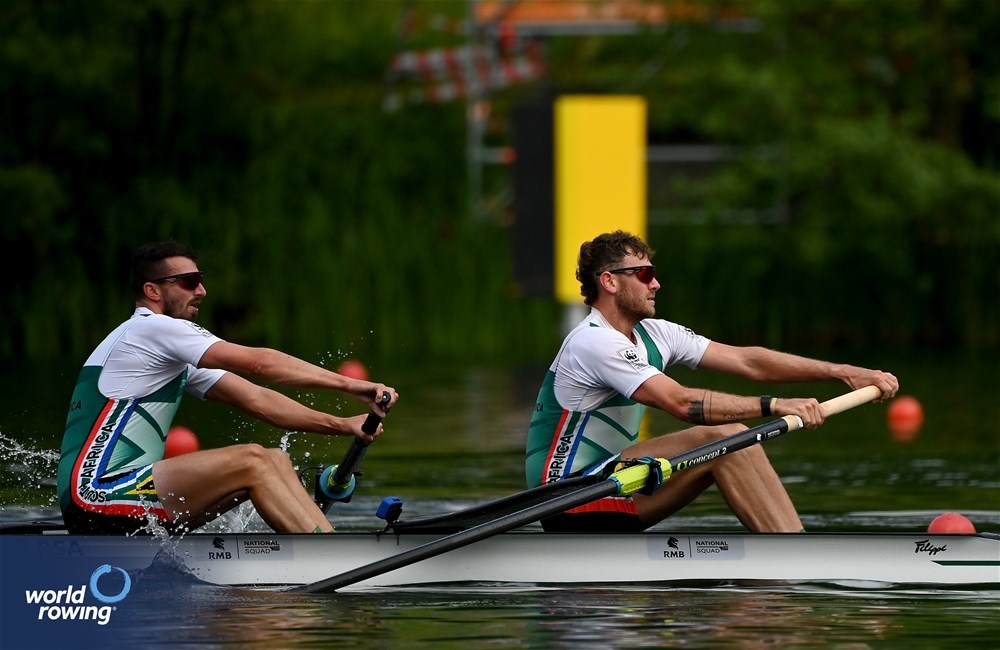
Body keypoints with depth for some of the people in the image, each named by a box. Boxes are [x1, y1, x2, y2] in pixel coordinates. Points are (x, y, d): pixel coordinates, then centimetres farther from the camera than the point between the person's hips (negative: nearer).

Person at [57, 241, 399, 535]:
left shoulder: (178, 358, 22)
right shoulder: (151, 329, -8)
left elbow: (255, 399, 16)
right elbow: (258, 363, -15)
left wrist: (342, 426, 6)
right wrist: (349, 385, -15)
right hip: (96, 505, -10)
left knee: (275, 461, 3)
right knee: (251, 461, -19)